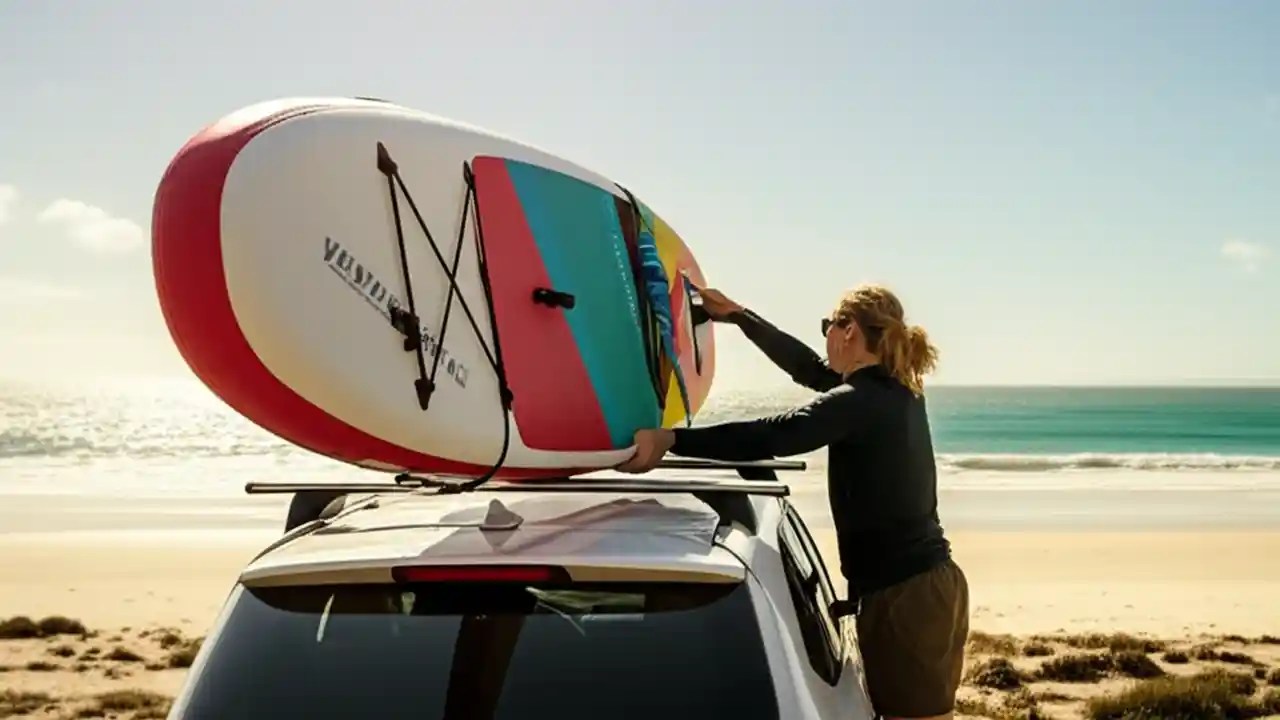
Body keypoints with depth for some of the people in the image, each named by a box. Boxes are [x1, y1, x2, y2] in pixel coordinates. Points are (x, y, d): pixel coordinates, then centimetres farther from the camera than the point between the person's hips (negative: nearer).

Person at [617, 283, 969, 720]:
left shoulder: (860, 401, -17)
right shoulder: (897, 393, 13)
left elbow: (769, 437, -27)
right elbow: (808, 368, 24)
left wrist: (667, 439, -27)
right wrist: (738, 316, 30)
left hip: (904, 597, -10)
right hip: (933, 585, 10)